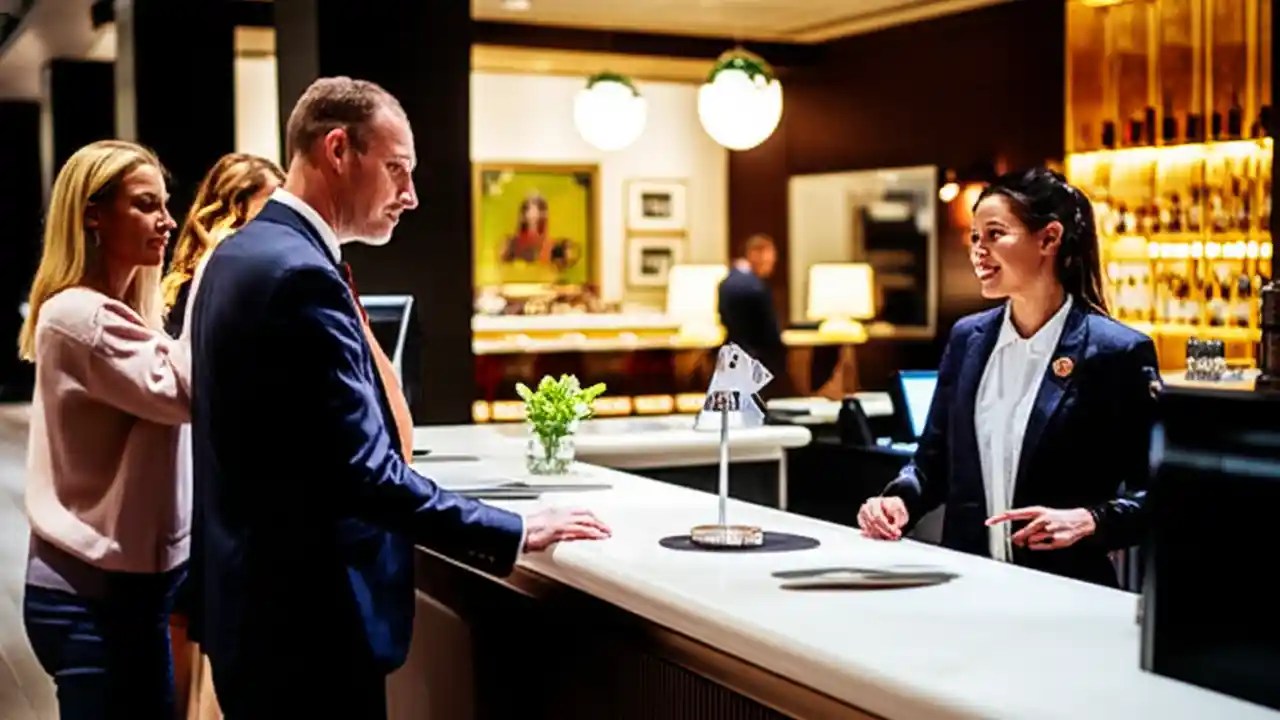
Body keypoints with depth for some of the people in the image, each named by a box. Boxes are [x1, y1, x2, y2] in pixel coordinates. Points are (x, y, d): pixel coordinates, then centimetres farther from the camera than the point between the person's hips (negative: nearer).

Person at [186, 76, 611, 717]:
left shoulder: (242, 253, 11)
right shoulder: (299, 274, -21)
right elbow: (363, 470, -24)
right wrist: (514, 535, -17)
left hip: (258, 601, 10)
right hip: (304, 622, -10)